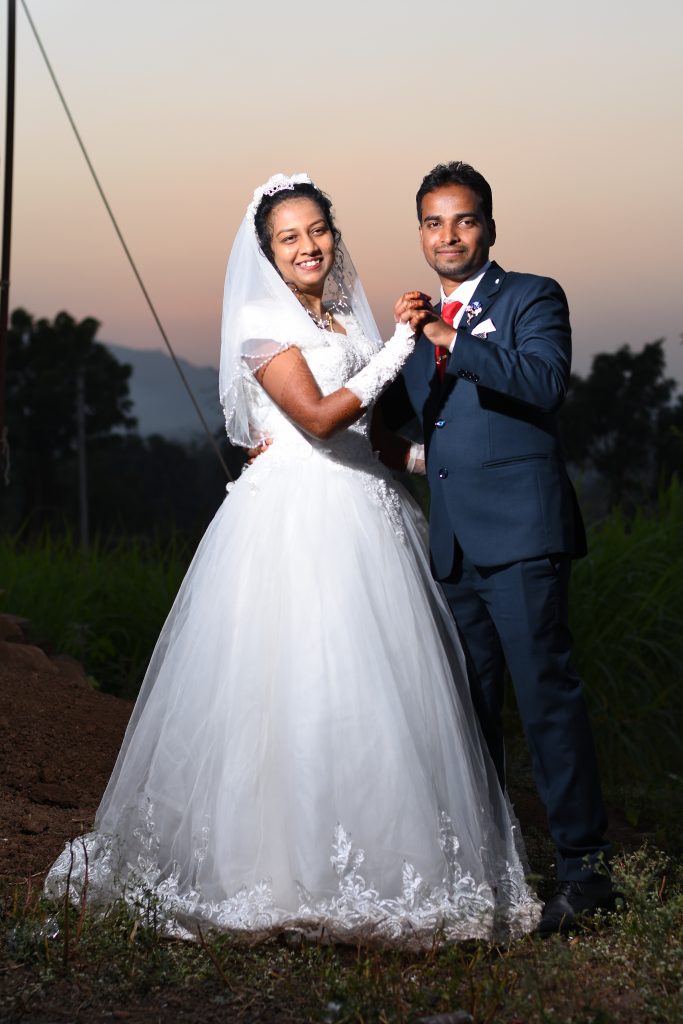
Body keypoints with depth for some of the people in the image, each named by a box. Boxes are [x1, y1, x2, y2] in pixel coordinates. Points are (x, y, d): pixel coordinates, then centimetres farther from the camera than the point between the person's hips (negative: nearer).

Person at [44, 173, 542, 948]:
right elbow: (318, 416, -15)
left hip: (362, 515, 7)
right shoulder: (264, 320, -4)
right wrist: (398, 347, -12)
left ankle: (383, 862, 10)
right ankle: (284, 869, -3)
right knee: (293, 686, -9)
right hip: (293, 519, -7)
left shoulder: (346, 320, 19)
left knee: (373, 687, 4)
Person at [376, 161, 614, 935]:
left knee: (545, 693, -10)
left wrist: (453, 339, -24)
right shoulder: (420, 321, 20)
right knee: (467, 704, 12)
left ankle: (584, 865, -4)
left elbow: (546, 380, -18)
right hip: (454, 544, 7)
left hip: (520, 534, -7)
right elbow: (388, 414, 29)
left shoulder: (533, 298, 1)